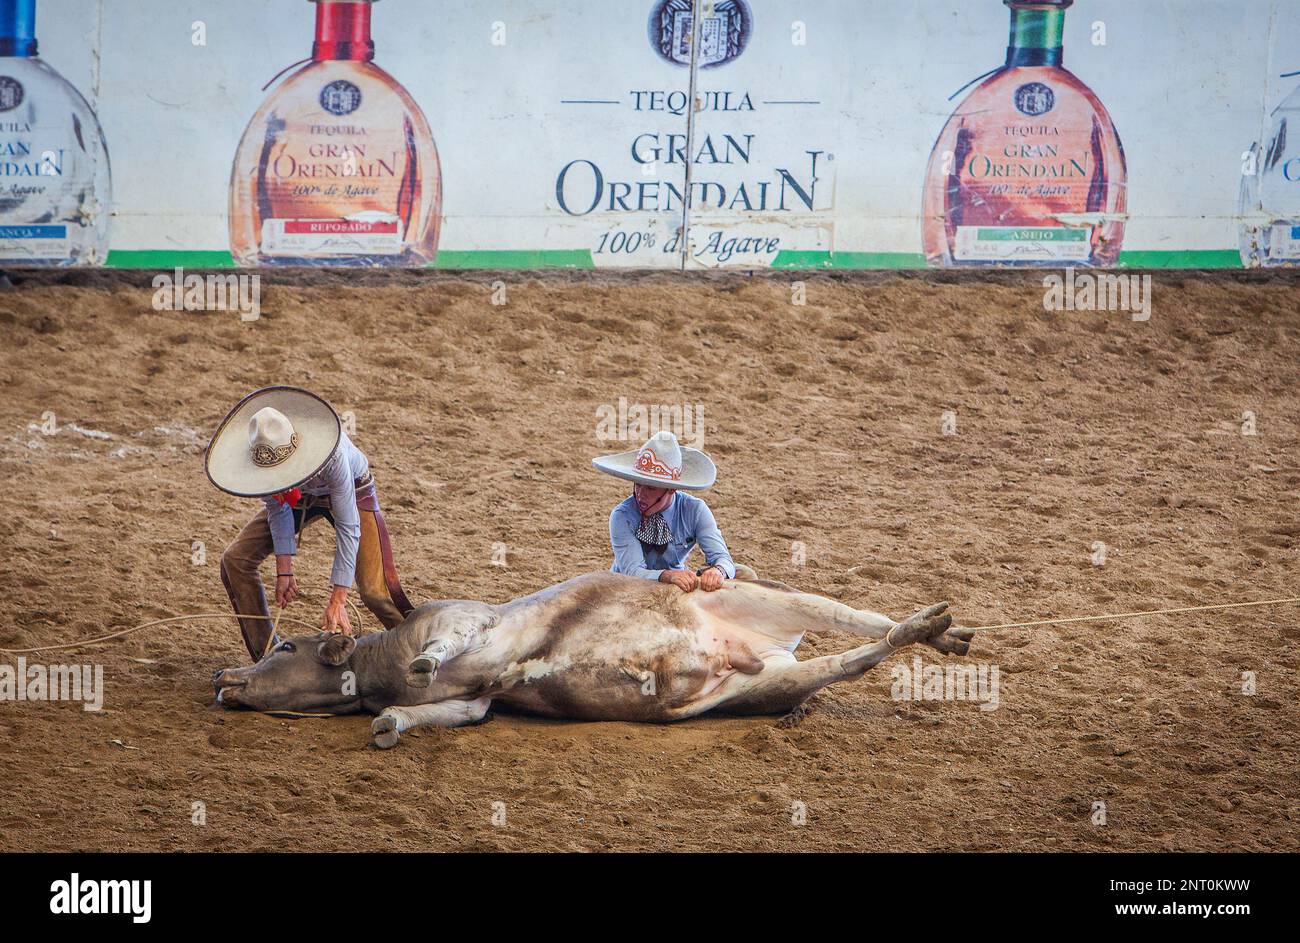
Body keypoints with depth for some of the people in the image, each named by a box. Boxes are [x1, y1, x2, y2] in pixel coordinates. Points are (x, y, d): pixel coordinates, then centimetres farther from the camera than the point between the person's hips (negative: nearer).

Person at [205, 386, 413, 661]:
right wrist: (284, 571, -19)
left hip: (351, 491, -4)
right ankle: (266, 656, 2)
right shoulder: (260, 455, -30)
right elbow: (279, 510, -14)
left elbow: (348, 527, -36)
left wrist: (337, 599, -36)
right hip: (299, 495, 4)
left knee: (374, 590, -20)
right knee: (235, 560, -9)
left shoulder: (332, 454, -43)